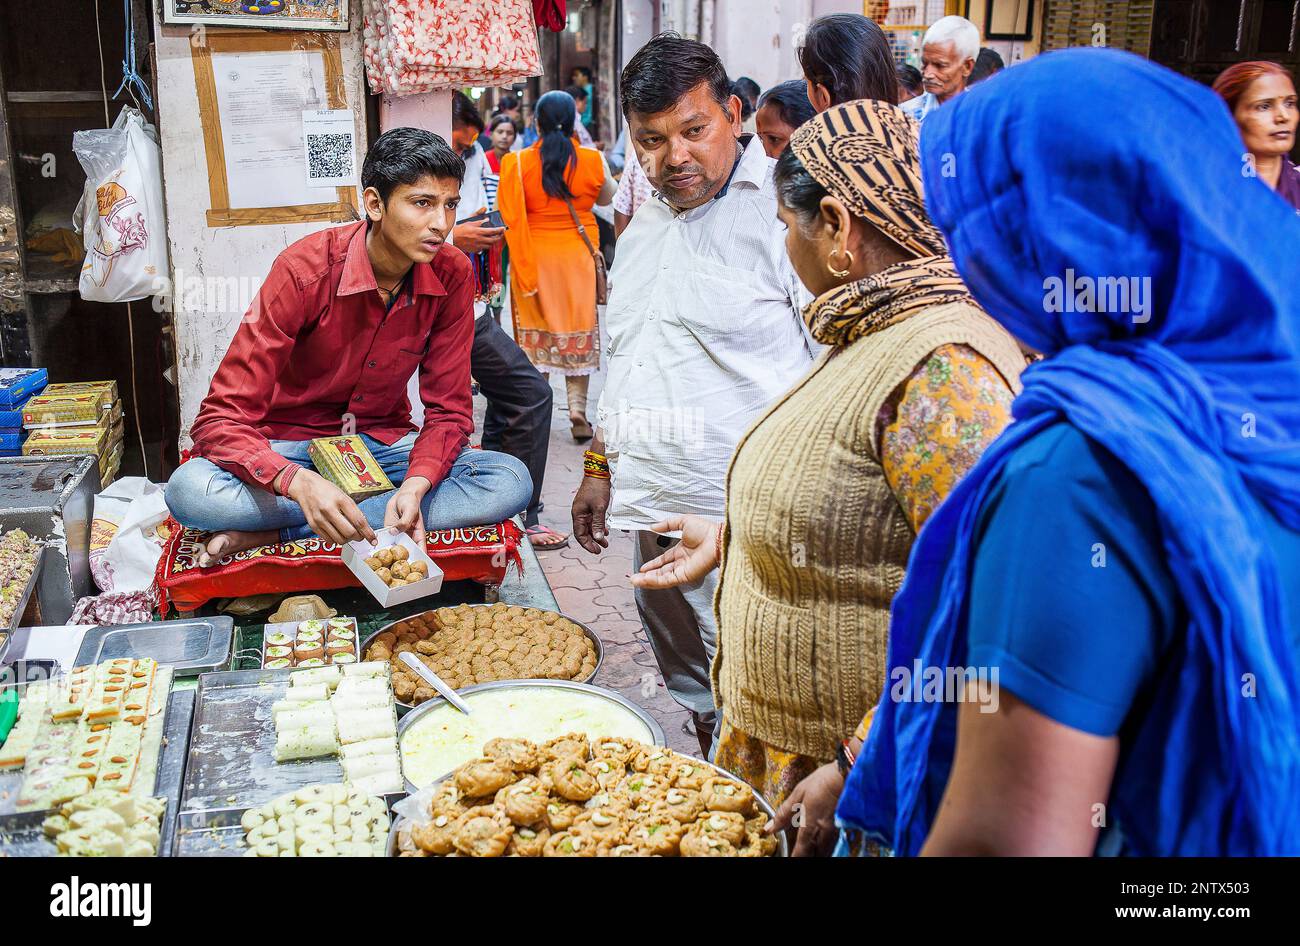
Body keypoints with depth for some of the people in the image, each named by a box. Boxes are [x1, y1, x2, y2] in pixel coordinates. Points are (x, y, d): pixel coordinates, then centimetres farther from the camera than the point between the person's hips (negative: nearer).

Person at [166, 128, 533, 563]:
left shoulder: (452, 275, -11)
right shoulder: (306, 269, -21)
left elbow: (448, 410, -7)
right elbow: (222, 418, -23)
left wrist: (416, 486, -30)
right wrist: (300, 483, -44)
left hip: (383, 445, 4)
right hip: (290, 444, -3)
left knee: (512, 482, -25)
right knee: (189, 489, -33)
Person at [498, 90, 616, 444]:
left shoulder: (520, 163, -9)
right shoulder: (592, 160, -7)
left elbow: (507, 214, -6)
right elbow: (607, 198, 11)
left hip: (533, 255, 0)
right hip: (578, 255, 0)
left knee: (535, 328, 10)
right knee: (578, 329, 9)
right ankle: (577, 405, 1)